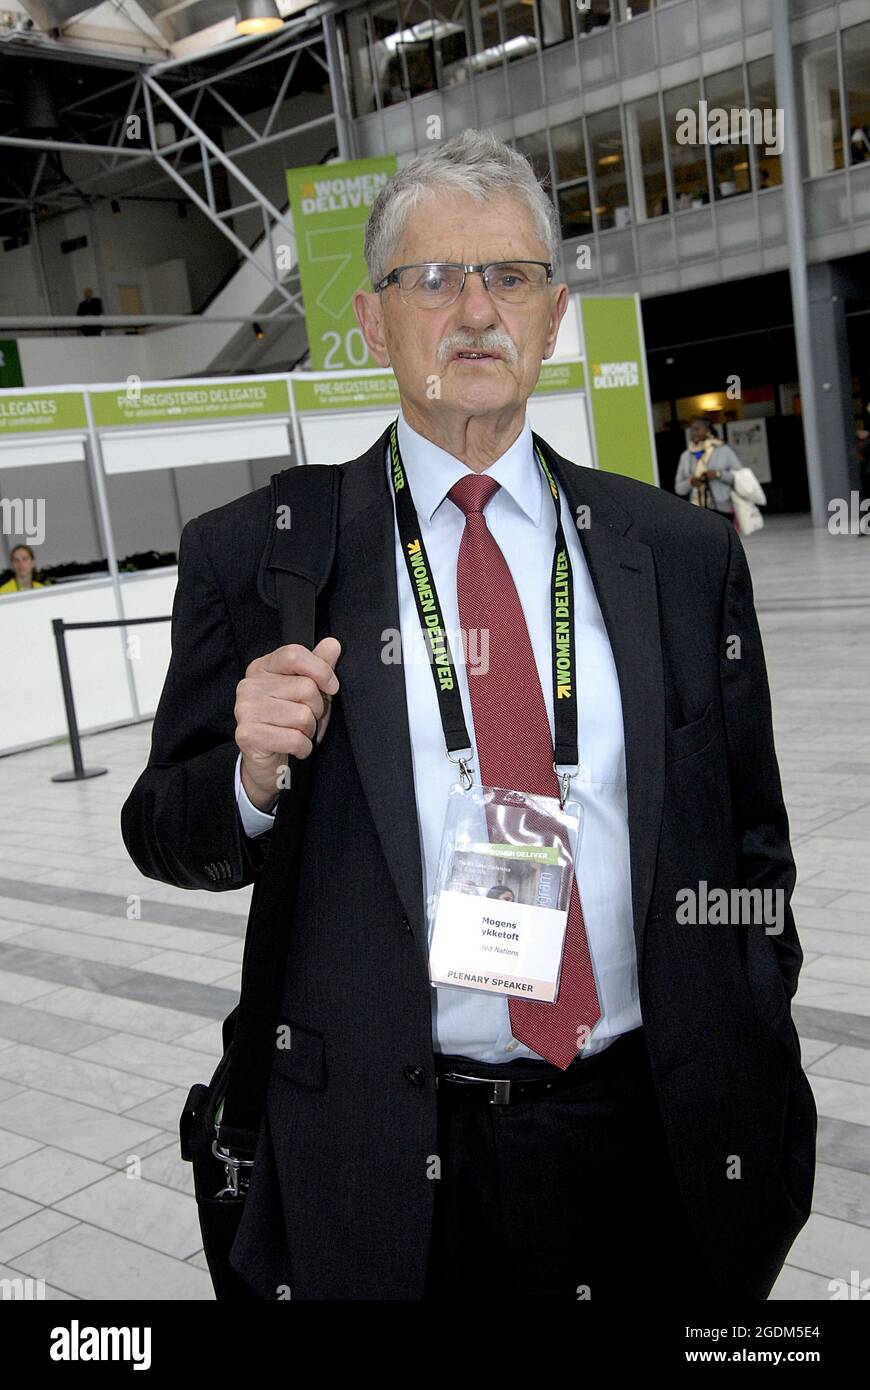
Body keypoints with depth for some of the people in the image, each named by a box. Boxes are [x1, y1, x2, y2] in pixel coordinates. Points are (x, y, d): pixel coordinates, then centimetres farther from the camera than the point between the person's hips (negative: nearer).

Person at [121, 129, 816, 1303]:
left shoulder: (686, 554, 2)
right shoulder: (251, 554, -4)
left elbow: (749, 842, 8)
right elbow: (165, 834, 2)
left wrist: (753, 1105, 6)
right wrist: (252, 775, -20)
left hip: (653, 1145, 2)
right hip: (385, 1165, -1)